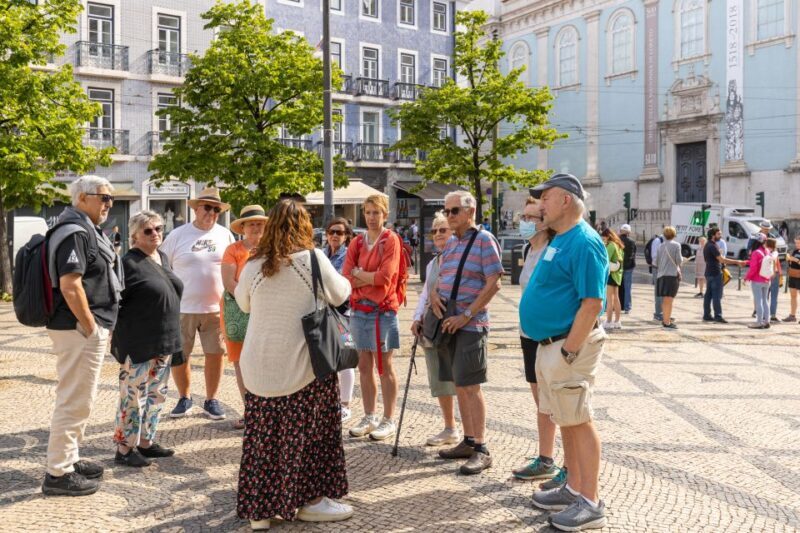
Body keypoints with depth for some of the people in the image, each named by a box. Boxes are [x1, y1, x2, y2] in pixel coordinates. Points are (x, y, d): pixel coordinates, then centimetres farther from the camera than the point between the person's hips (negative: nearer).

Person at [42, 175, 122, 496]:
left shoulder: (85, 230, 16)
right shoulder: (75, 232, -17)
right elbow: (69, 285, -25)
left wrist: (99, 326, 19)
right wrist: (90, 327, -20)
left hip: (85, 327, 11)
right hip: (79, 329, -11)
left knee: (77, 398, 19)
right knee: (75, 400, -4)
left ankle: (68, 459, 30)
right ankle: (59, 473, 3)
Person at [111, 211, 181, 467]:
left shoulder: (162, 257, 12)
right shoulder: (129, 263, -14)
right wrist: (119, 339, -15)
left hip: (163, 342, 8)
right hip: (138, 344, -8)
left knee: (156, 395, 15)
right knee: (133, 397, -1)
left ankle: (146, 442, 26)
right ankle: (124, 449, 9)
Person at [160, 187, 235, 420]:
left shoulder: (225, 235, 6)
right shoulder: (177, 235, 0)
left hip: (215, 308, 1)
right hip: (182, 308, -1)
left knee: (215, 354, 5)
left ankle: (211, 400, 20)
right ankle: (185, 398, 24)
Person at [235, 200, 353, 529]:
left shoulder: (253, 265, 2)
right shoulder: (313, 258, -7)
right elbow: (339, 296, 8)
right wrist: (344, 280, 29)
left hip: (259, 367, 3)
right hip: (302, 365, -3)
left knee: (262, 437, 11)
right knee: (306, 434, 10)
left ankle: (259, 510, 18)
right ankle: (309, 501, 19)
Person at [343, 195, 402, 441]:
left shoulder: (391, 240, -5)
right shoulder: (357, 242, 10)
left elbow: (385, 276, -16)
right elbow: (346, 277, 1)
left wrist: (359, 275, -4)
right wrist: (370, 278, -11)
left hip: (382, 310, -5)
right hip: (359, 308, 5)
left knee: (384, 367, 1)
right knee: (364, 366, 10)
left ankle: (388, 420, 9)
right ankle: (369, 417, 20)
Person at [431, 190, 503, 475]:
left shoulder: (484, 240, -8)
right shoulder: (450, 243, 15)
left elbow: (494, 283, -14)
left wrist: (466, 316, -17)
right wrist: (434, 295, 0)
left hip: (471, 325, -8)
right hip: (448, 323, 8)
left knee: (470, 386, -7)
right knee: (459, 385, 12)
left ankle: (481, 450, 1)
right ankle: (468, 441, 22)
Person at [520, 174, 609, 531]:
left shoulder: (584, 242, -17)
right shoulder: (560, 239, 14)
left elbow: (592, 303, -23)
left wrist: (568, 352, -23)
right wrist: (552, 350, 18)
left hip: (569, 346, -10)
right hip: (549, 345, 10)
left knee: (578, 422, -3)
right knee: (566, 420, 16)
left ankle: (590, 503, 5)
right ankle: (573, 488, 28)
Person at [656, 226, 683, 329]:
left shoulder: (661, 246, 10)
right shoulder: (676, 245, -6)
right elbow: (679, 261, -9)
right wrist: (682, 259, 12)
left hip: (662, 274, 6)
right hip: (673, 274, -6)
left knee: (666, 299, 16)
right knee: (669, 299, -4)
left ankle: (665, 320, 24)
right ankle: (667, 322, -4)